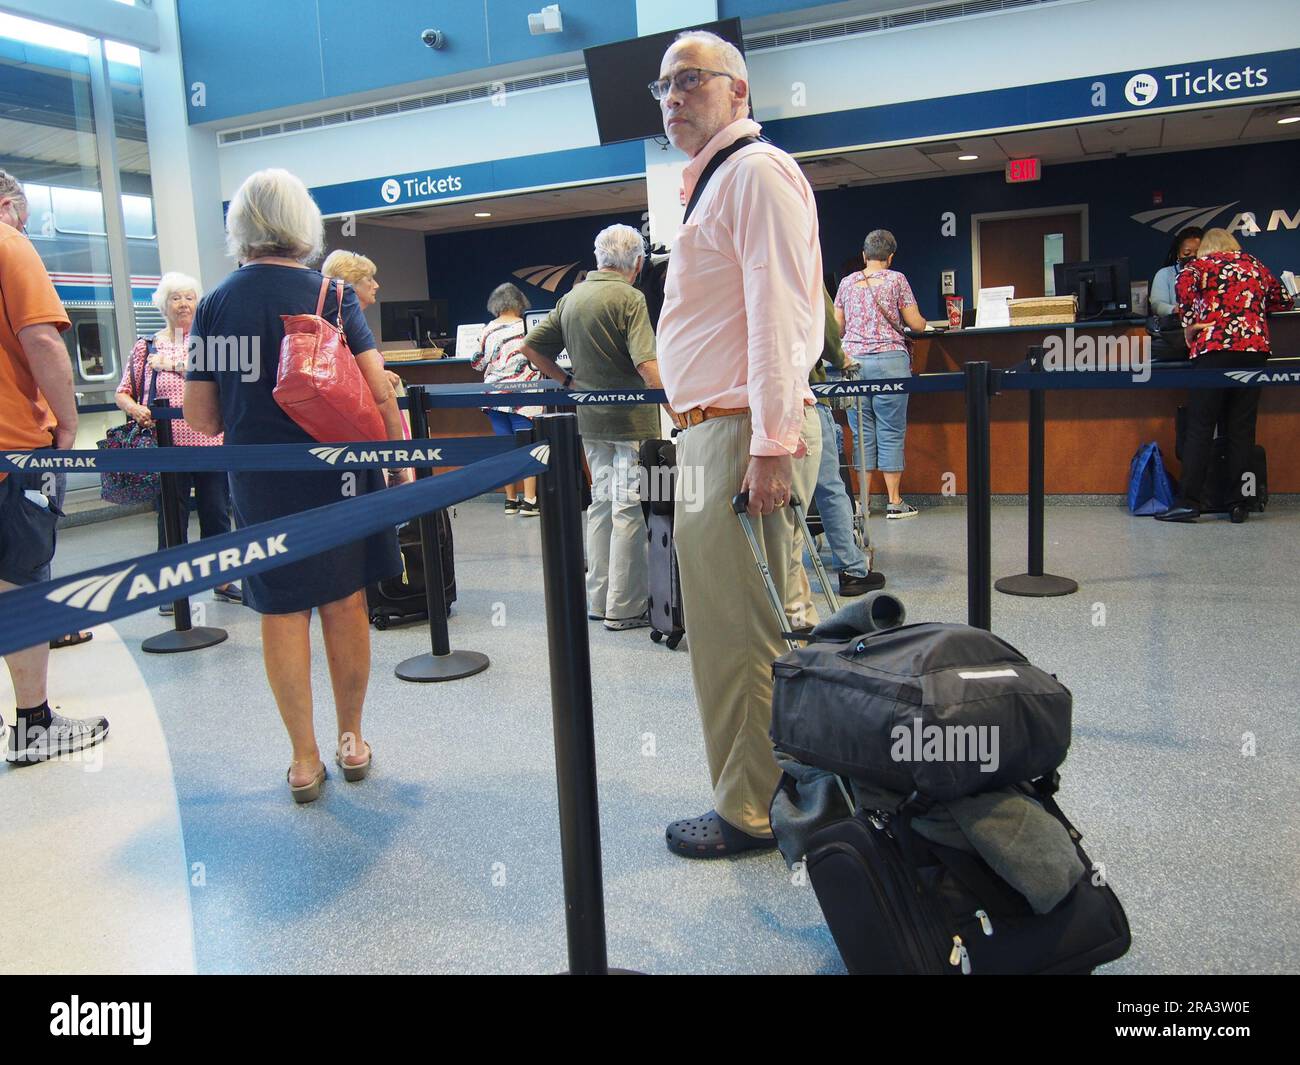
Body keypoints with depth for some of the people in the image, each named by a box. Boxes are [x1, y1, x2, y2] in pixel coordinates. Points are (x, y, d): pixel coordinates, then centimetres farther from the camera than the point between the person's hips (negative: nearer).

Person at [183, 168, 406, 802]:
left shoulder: (213, 305, 0)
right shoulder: (329, 294, -5)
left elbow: (201, 419, 2)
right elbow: (378, 394, -11)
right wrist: (401, 463, 0)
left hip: (257, 482, 1)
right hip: (335, 471, -1)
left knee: (282, 613, 8)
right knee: (345, 604, 10)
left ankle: (304, 760, 15)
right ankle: (351, 742, 23)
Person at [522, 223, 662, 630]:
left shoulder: (571, 298, 10)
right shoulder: (628, 299, -12)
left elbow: (532, 346, 14)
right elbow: (647, 365, -23)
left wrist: (567, 381, 16)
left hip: (589, 416, 7)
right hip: (631, 418, -7)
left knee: (601, 502, 16)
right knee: (629, 508, -1)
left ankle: (598, 598, 23)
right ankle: (625, 607, 4)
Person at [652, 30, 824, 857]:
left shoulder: (756, 170, -7)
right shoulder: (715, 183, 25)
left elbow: (779, 312, -18)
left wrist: (771, 441, -23)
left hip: (742, 434, -10)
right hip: (717, 433, 10)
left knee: (741, 635, -2)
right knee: (772, 627, 14)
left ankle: (750, 813, 11)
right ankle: (786, 787, 25)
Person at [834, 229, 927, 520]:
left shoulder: (847, 282, 11)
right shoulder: (896, 279, 3)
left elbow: (837, 327, 12)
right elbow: (916, 324, 3)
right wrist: (921, 320, 27)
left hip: (853, 360, 3)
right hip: (889, 359, -3)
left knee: (863, 433, 6)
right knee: (891, 432, 1)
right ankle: (895, 502, 2)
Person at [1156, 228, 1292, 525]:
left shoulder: (1200, 264, 9)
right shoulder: (1255, 265, 21)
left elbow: (1185, 284, -13)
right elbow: (1283, 300, 28)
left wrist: (1189, 326, -6)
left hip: (1214, 347, -4)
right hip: (1255, 348, 4)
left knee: (1200, 427, -4)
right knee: (1242, 428, 5)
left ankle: (1189, 502, -8)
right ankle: (1240, 504, 4)